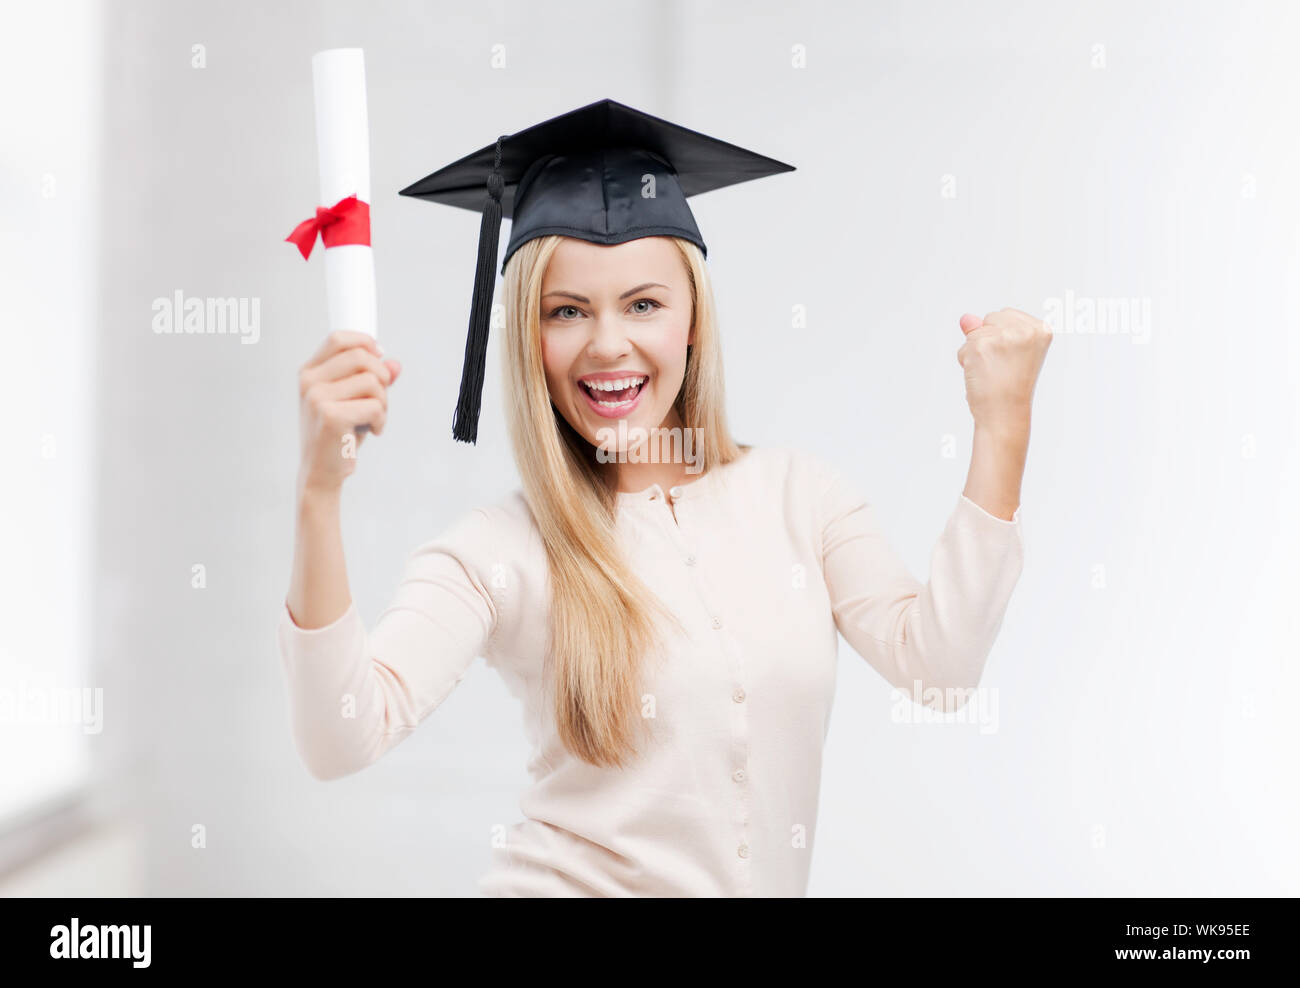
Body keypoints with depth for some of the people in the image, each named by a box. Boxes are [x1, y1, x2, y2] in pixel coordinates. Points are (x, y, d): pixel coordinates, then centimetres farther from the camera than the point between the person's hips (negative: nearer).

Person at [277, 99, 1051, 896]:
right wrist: (320, 492, -32)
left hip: (767, 883, 3)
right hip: (566, 880, -2)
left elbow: (939, 666, -10)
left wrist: (1003, 429, -12)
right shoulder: (496, 553, -10)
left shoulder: (801, 495, -1)